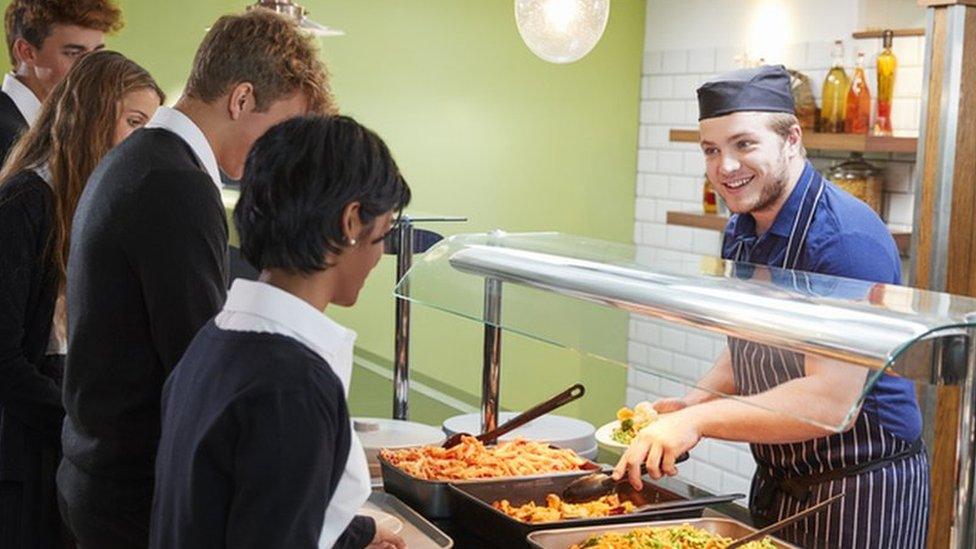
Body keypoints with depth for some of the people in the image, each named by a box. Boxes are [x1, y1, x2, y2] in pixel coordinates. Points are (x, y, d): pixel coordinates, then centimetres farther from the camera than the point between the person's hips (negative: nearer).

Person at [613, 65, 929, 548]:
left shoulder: (845, 239, -24)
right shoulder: (741, 230, 3)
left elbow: (832, 402, -29)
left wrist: (700, 419, -30)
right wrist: (691, 404, -3)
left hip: (861, 490, -7)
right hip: (775, 485, 8)